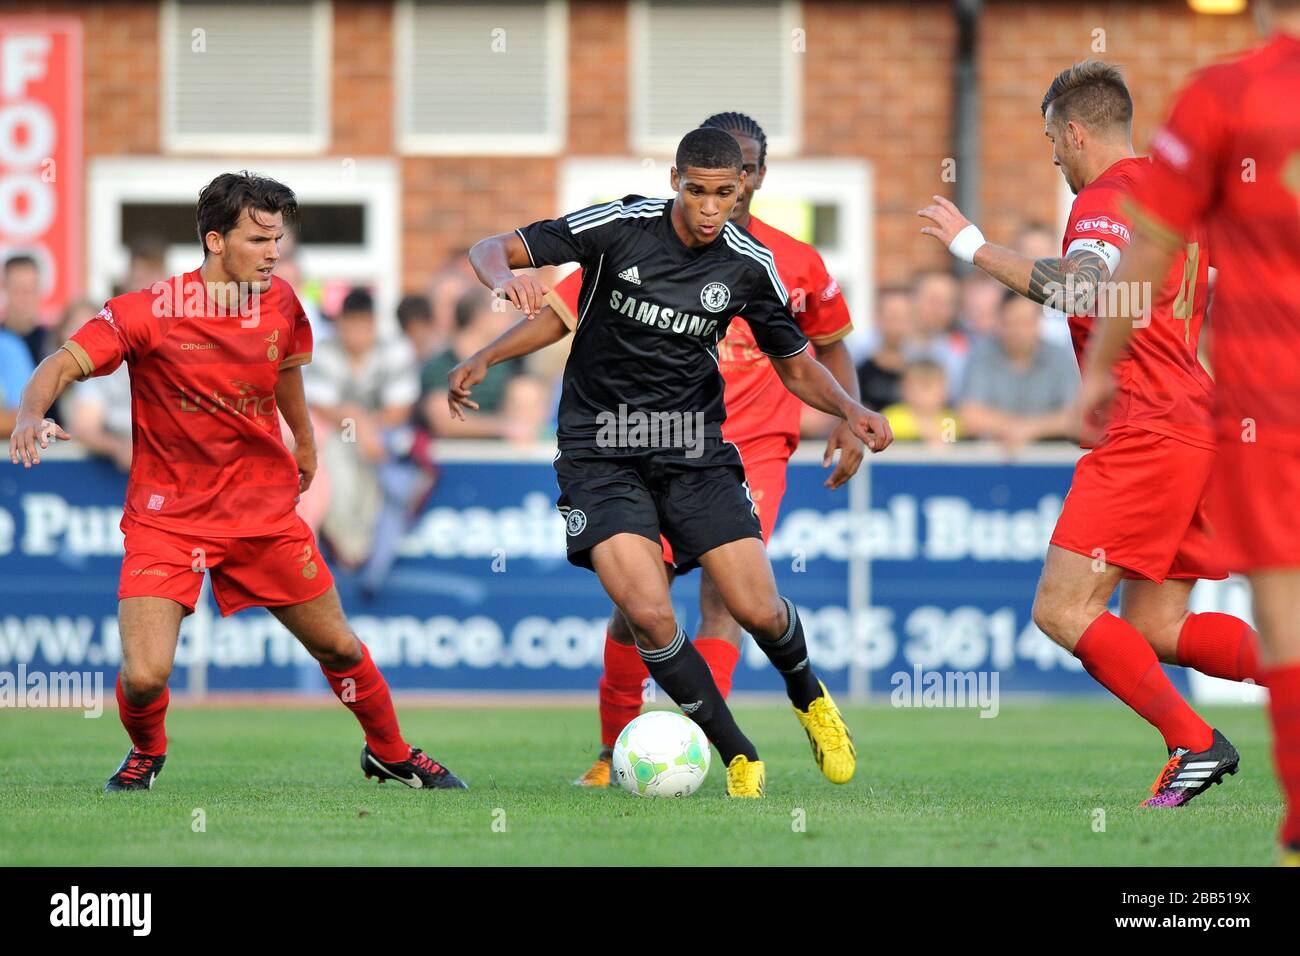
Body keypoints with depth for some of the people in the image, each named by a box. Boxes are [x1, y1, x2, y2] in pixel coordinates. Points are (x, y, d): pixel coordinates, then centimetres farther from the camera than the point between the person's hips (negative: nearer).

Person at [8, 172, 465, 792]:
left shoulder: (280, 304, -2)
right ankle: (146, 753, 19)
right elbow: (64, 365, -20)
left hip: (265, 511, 4)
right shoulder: (150, 312, -17)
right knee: (143, 677, -17)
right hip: (166, 519, -4)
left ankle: (390, 754, 38)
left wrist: (305, 441, 34)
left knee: (338, 647, 11)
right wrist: (31, 415, -40)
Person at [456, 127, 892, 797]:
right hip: (601, 453, -2)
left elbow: (795, 365, 12)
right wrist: (506, 277, -32)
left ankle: (808, 695, 30)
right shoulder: (619, 228, -11)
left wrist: (850, 410, -8)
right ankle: (737, 754, -1)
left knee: (758, 611, -6)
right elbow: (490, 250, -8)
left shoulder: (750, 265, -2)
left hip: (695, 451, 2)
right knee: (647, 613, -20)